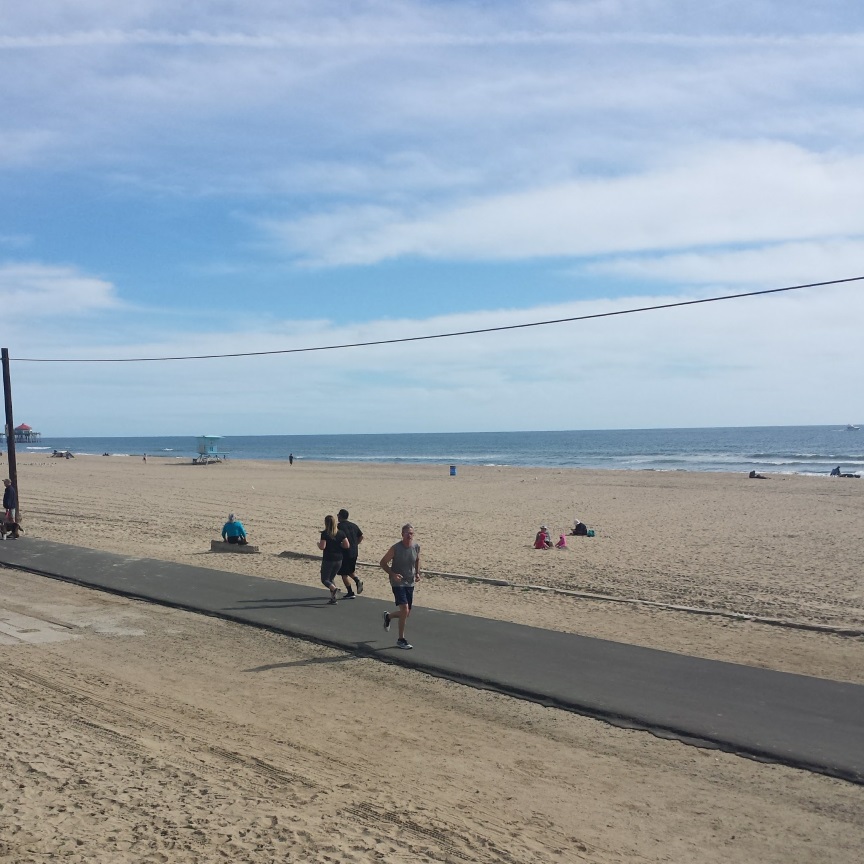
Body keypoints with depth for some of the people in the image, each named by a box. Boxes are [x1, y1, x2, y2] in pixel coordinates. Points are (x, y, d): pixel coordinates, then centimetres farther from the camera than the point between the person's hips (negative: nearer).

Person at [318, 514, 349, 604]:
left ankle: (334, 588, -22)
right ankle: (332, 598, 10)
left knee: (324, 579, 8)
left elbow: (322, 547, -19)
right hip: (338, 560, 5)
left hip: (328, 560, -5)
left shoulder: (325, 533, -12)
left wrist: (318, 543, 2)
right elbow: (347, 545, -3)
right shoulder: (341, 533, 1)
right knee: (331, 578, 20)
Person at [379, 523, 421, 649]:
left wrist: (417, 573, 3)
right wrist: (393, 574, -21)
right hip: (398, 583, -5)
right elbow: (382, 563, -7)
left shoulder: (416, 547, -2)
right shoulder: (395, 548, -15)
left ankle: (388, 616, 43)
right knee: (404, 609, -18)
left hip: (410, 583, 5)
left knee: (406, 614, 11)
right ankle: (401, 640, -5)